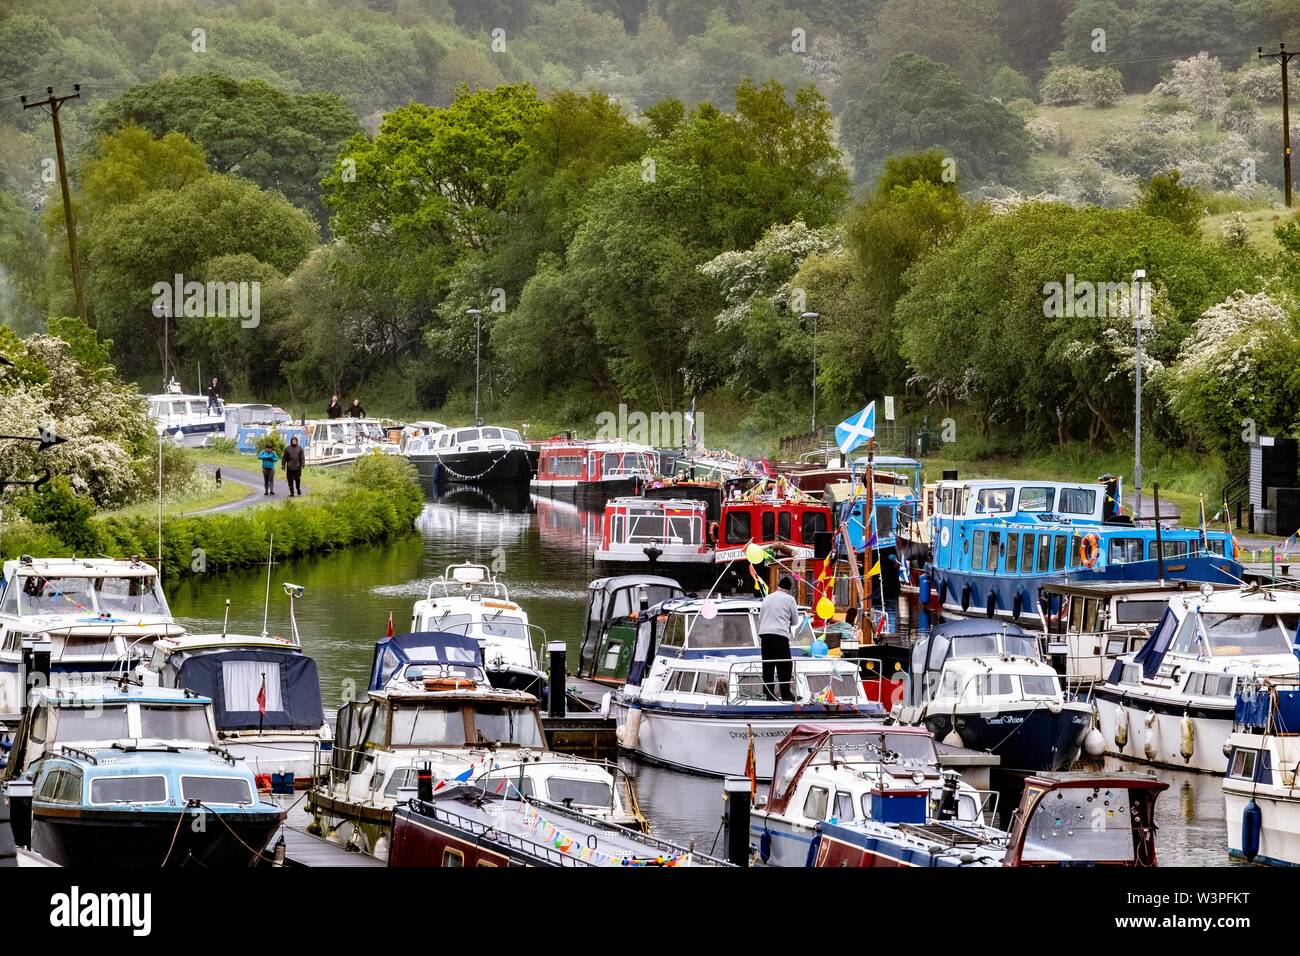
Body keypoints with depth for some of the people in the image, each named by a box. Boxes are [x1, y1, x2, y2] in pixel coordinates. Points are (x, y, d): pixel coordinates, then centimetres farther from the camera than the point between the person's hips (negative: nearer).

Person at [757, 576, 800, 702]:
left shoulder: (767, 598, 16)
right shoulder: (789, 599, 2)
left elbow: (760, 617, 20)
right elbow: (795, 621, 8)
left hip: (764, 634, 5)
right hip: (780, 634, -5)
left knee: (768, 665, 7)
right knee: (784, 665, 0)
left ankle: (769, 693, 6)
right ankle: (785, 693, -3)